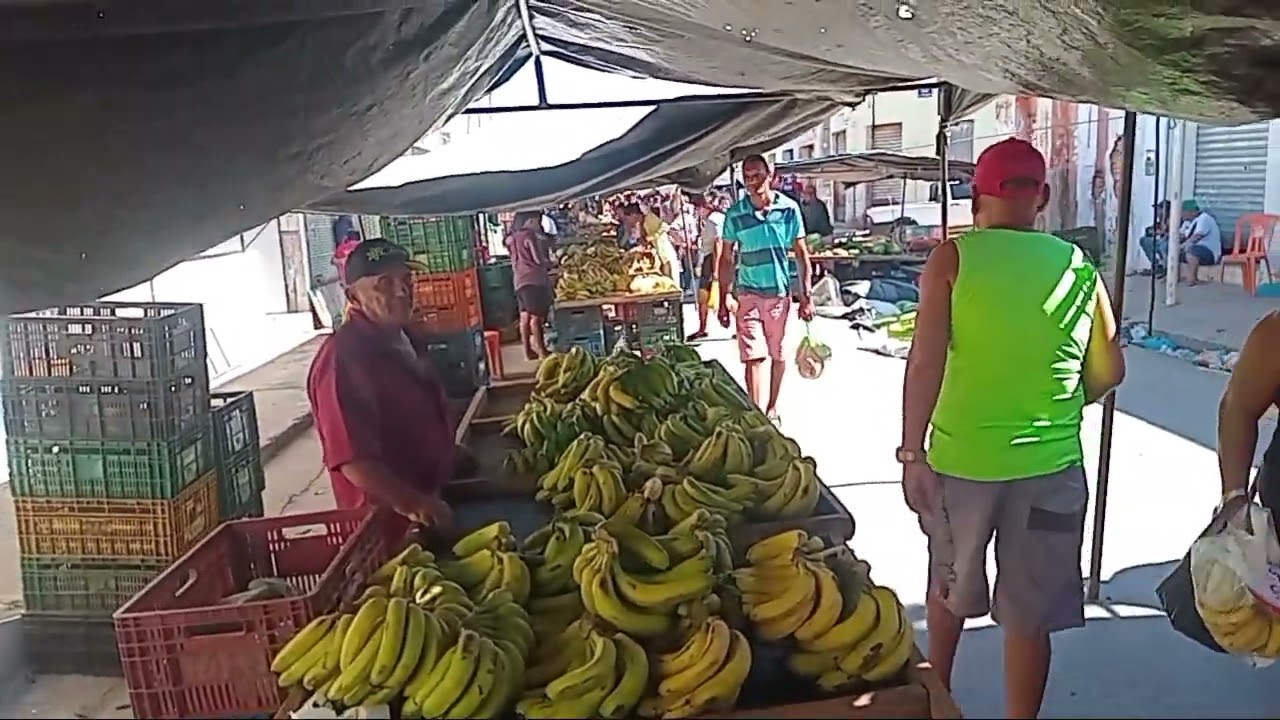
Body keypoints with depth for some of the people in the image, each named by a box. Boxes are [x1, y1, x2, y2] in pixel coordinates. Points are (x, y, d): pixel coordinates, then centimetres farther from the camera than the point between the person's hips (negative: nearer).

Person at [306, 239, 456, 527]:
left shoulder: (399, 339, 7)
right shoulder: (342, 358, -24)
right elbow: (352, 459, -31)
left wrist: (451, 455, 27)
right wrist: (410, 503, -37)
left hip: (432, 500, 9)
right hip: (386, 515, -9)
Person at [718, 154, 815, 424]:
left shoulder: (789, 209, -4)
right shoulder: (735, 214, -4)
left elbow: (801, 254, 1)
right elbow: (727, 258, 3)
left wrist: (806, 295, -2)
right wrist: (725, 297, -3)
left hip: (780, 292, 1)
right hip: (748, 293, -1)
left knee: (778, 354, 12)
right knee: (754, 356, -8)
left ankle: (772, 408, 29)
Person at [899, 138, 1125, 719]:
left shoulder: (953, 258, -6)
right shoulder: (1078, 266, 1)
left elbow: (926, 361, -13)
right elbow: (1108, 371, 4)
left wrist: (912, 453, -8)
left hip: (961, 457, 0)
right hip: (1049, 464, 1)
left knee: (949, 588, 22)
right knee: (1029, 615, 11)